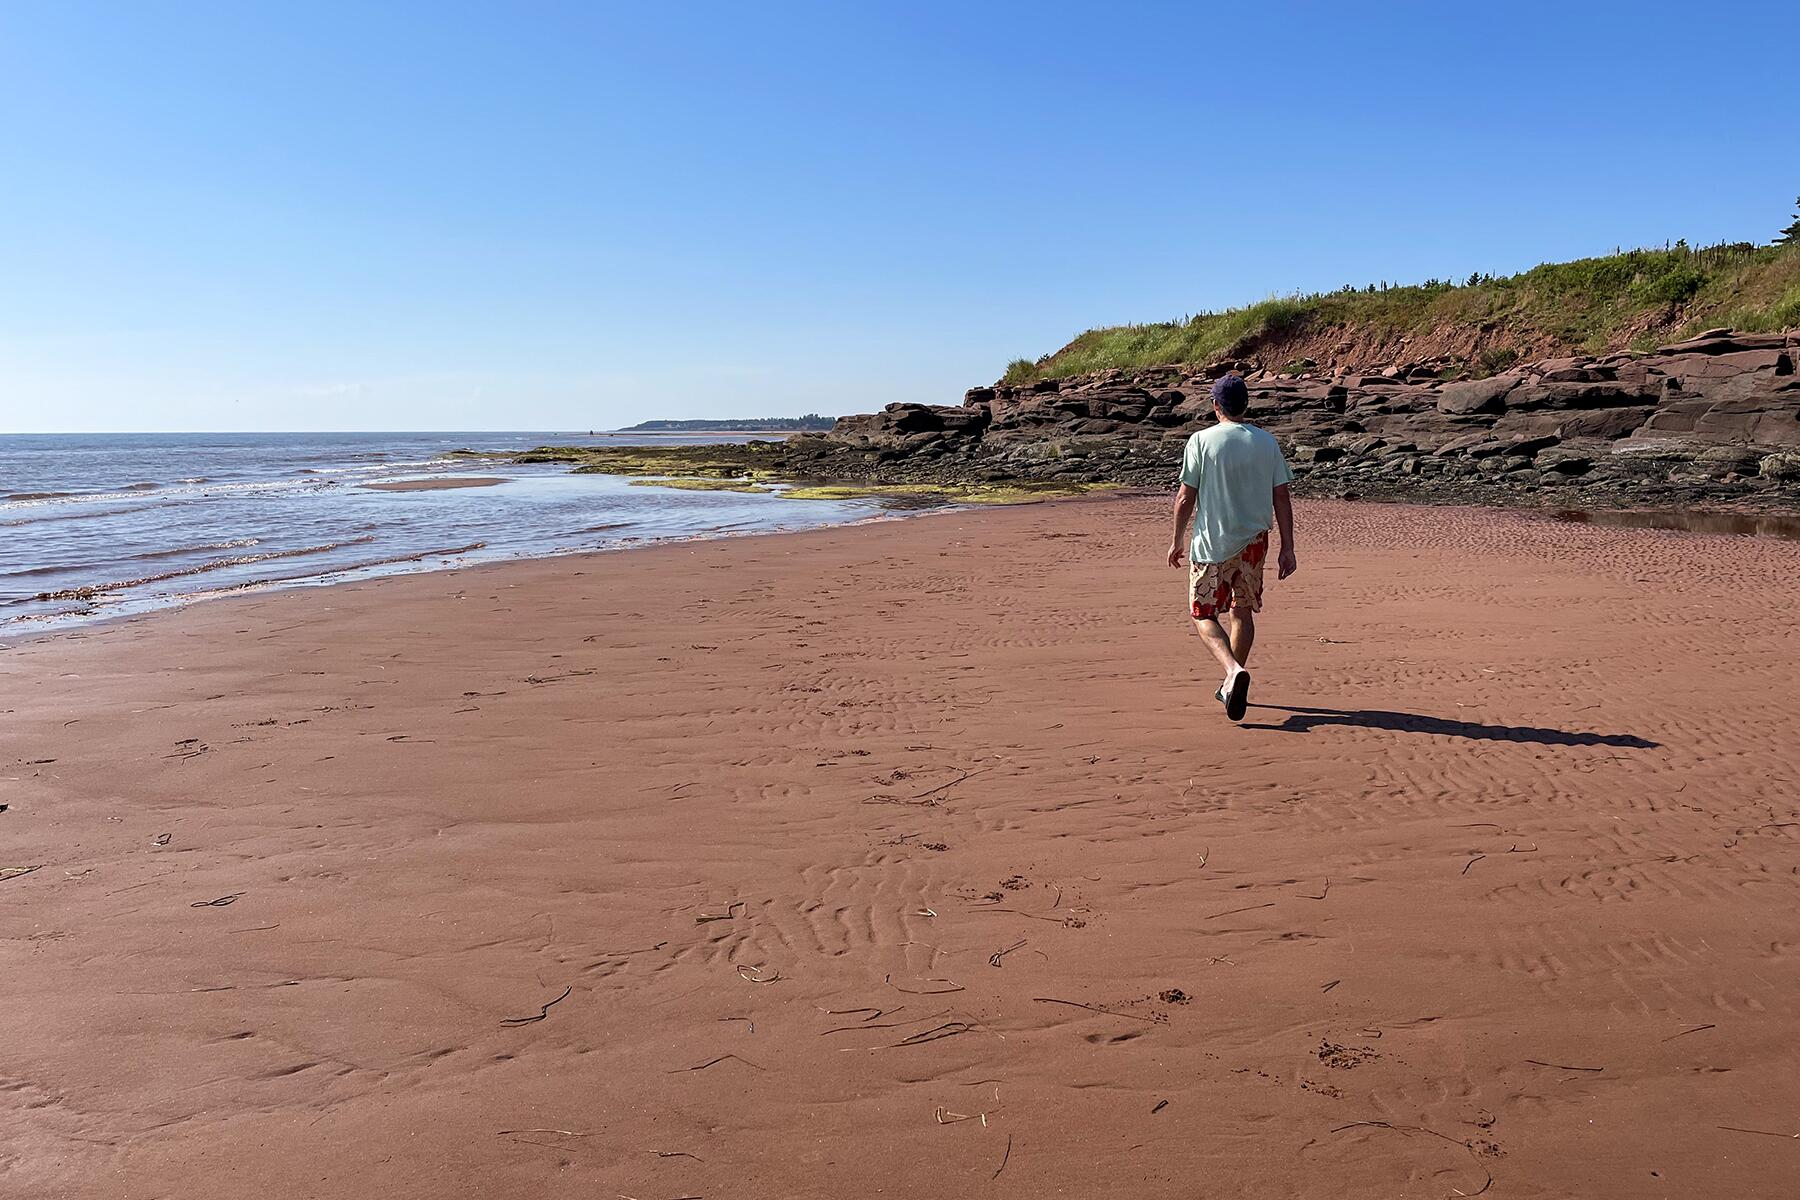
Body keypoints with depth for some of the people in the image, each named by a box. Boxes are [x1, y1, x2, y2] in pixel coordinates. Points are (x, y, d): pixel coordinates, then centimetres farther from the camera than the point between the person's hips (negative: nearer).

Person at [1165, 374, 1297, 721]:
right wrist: (1287, 549, 5)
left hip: (1212, 544, -4)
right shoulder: (1267, 442, 2)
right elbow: (1281, 500, 1)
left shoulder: (1201, 440, -8)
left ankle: (1234, 670, -20)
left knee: (1204, 615, 5)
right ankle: (1232, 686, 25)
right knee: (1242, 611, 18)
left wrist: (1177, 540, 5)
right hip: (1254, 541, 4)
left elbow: (1185, 498, -8)